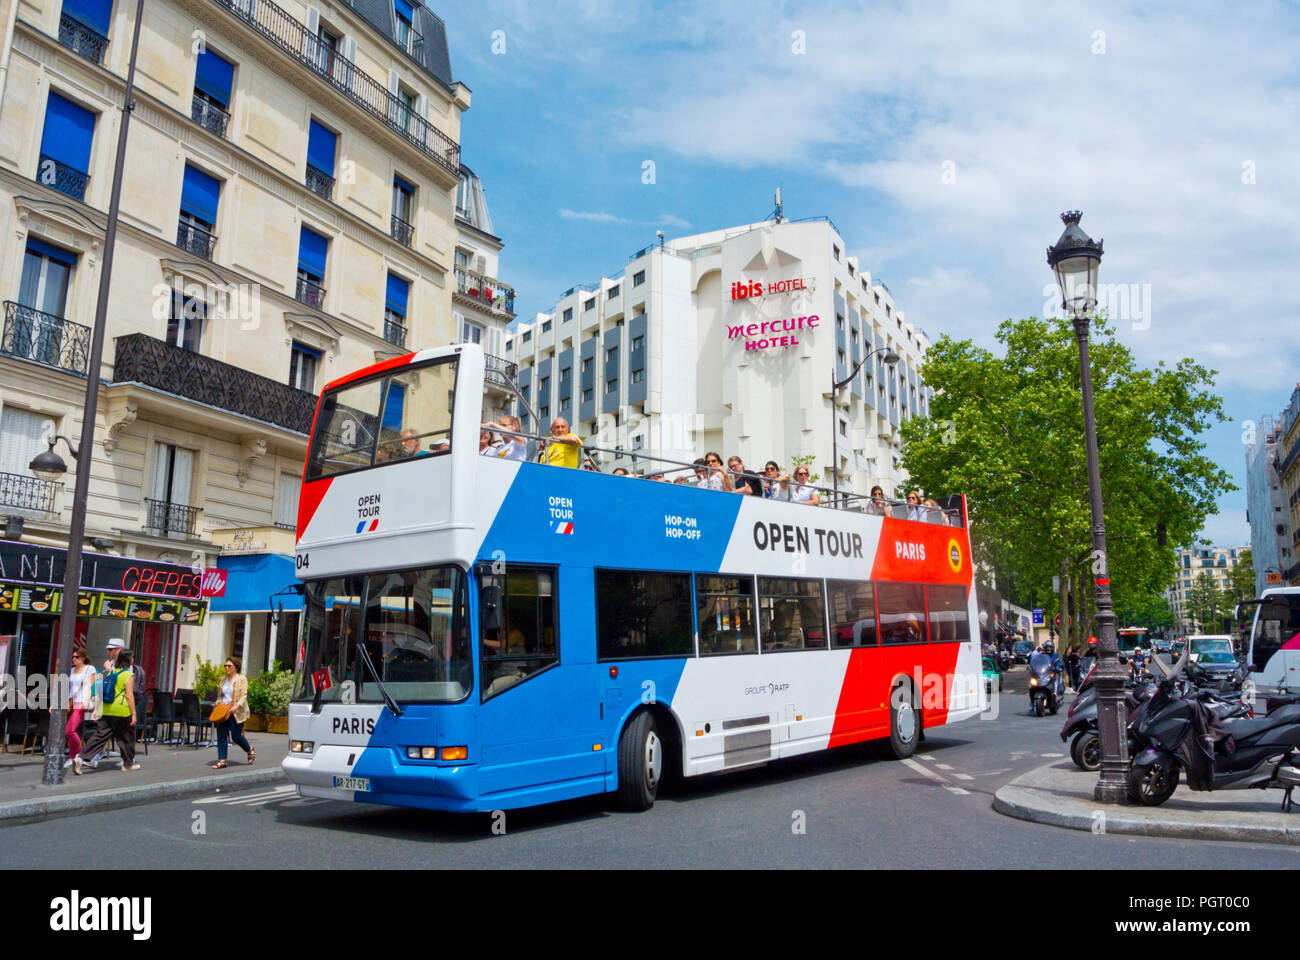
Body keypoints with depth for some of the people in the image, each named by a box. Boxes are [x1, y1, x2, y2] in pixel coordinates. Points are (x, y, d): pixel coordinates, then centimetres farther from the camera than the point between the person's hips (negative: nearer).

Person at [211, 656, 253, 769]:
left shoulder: (241, 679, -5)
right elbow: (220, 696, 23)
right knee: (221, 736, -1)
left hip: (237, 713, -6)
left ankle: (250, 750, 24)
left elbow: (244, 695, -12)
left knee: (236, 736, -2)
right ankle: (222, 761, 4)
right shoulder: (223, 680, 15)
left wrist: (236, 706, -25)